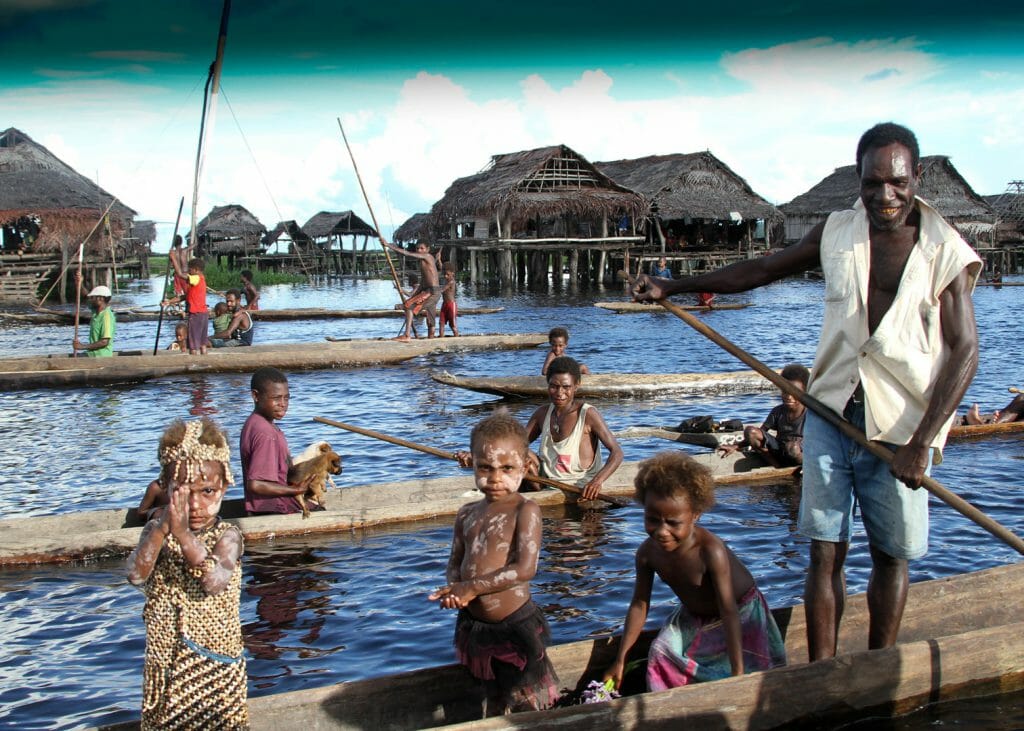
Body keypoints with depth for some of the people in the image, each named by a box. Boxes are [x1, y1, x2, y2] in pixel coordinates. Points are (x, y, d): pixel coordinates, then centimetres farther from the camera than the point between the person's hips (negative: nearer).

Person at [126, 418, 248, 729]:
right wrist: (162, 528, -30)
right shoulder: (155, 530, -1)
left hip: (215, 659, -3)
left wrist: (183, 533, -36)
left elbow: (215, 582, -28)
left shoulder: (227, 535, -10)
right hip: (164, 660, 3)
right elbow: (136, 576, -17)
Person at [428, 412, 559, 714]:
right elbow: (455, 564, 8)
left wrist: (471, 587, -24)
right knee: (495, 704, 24)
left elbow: (524, 569, -24)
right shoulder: (467, 513, 5)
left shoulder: (525, 510, -15)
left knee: (529, 710, 5)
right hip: (475, 626, 6)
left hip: (515, 626, -6)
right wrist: (454, 589, -16)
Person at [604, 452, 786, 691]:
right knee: (662, 654, -14)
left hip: (741, 614, -5)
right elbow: (639, 605, -9)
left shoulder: (710, 551, -38)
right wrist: (620, 660, -7)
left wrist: (738, 672, -37)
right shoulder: (648, 552, -20)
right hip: (693, 617, 5)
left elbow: (729, 613, -35)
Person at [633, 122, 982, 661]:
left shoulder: (944, 252, -6)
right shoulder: (837, 233, 4)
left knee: (892, 554, 8)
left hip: (900, 425, -2)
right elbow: (760, 270, 15)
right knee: (825, 551, 3)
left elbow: (964, 351, -9)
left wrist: (921, 443, -16)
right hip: (831, 413, 3)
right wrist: (674, 287, 15)